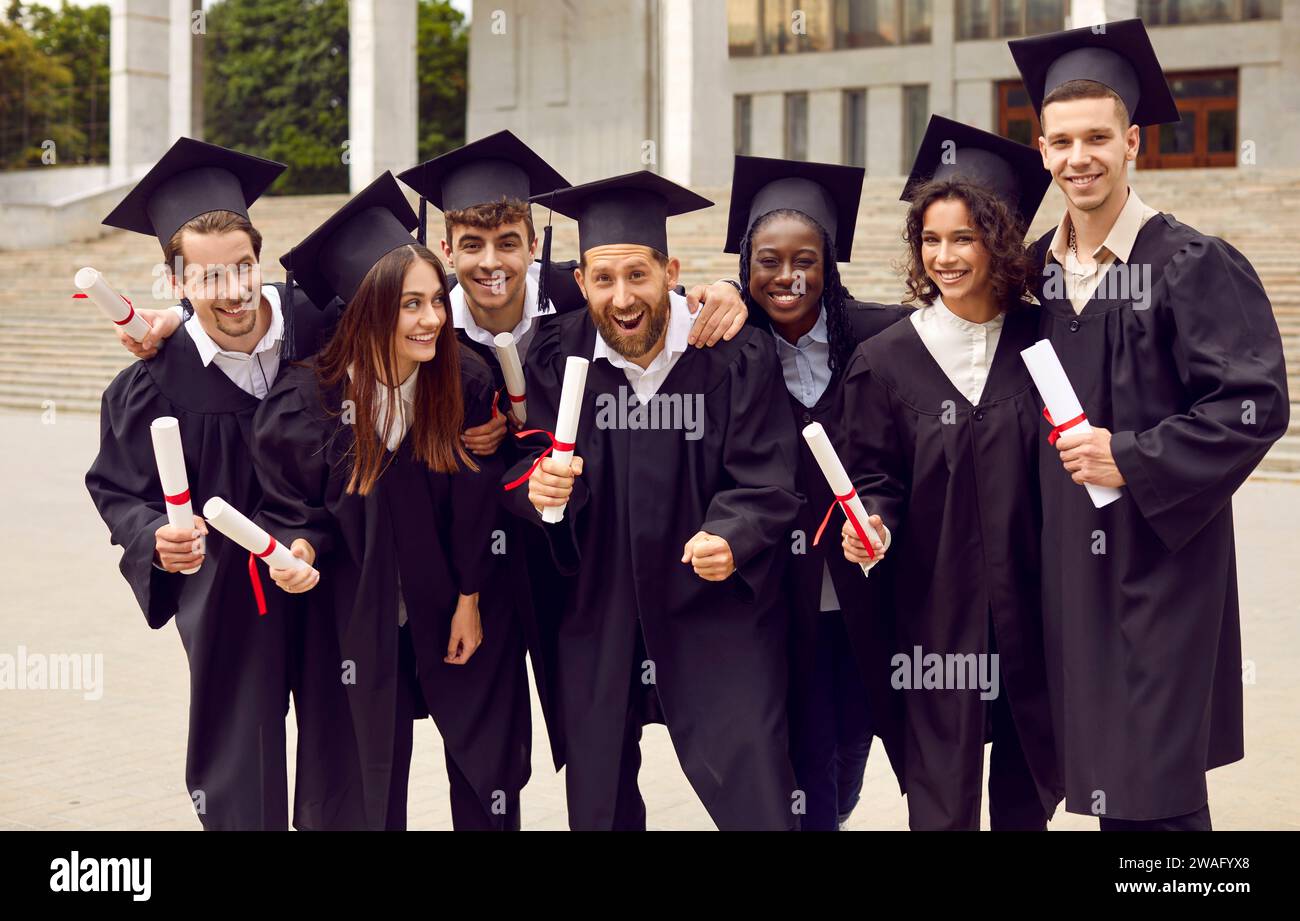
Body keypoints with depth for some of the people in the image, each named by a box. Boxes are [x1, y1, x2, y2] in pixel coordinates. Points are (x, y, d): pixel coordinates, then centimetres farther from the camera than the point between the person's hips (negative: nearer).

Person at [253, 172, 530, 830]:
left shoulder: (465, 385, -12)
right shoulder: (308, 403, -18)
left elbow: (477, 503, -1)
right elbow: (291, 507, -3)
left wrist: (470, 600, 1)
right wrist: (300, 548, -24)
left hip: (455, 612, 2)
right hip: (357, 625, -2)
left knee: (489, 781, 9)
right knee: (365, 797, 7)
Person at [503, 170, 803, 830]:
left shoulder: (738, 357, -10)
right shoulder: (556, 358, -3)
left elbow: (767, 483, -11)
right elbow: (522, 470, -1)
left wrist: (731, 540, -30)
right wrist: (537, 484, -25)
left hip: (717, 607, -2)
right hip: (596, 606, 3)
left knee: (756, 798, -4)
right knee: (597, 800, 13)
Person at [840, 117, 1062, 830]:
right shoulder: (886, 358, -2)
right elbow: (875, 480, 0)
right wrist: (873, 526, -18)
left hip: (1032, 608, 2)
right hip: (935, 608, -1)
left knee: (1028, 796, 12)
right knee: (943, 801, 4)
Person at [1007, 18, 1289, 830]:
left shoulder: (1193, 266, -10)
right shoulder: (1037, 270, 8)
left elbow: (1256, 405, -16)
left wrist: (1133, 460, -20)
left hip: (1163, 562, -6)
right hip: (1071, 567, 6)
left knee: (1156, 795, -2)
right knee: (1104, 778, 13)